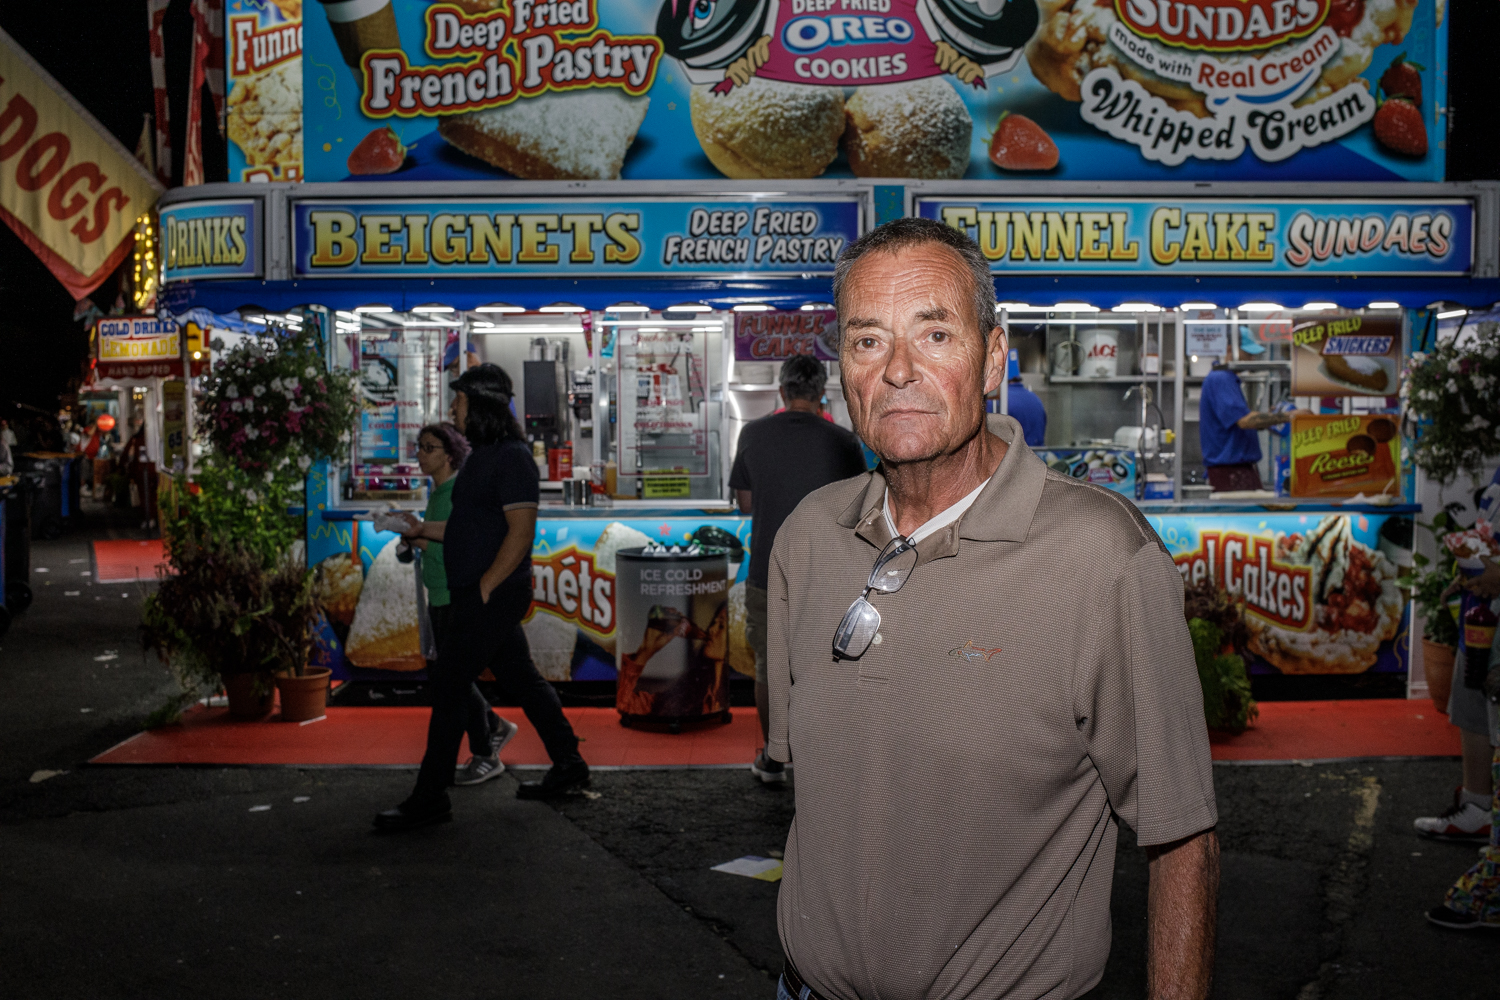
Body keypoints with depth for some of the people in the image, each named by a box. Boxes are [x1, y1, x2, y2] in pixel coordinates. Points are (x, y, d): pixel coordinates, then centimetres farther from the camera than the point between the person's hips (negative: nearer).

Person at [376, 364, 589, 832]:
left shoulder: (512, 457, -15)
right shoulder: (483, 456, 16)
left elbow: (521, 531, -22)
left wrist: (484, 587, -21)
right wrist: (423, 529, 13)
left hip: (492, 595, -10)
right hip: (478, 595, 10)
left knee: (449, 687, -6)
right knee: (520, 678, 15)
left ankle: (431, 797, 0)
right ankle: (568, 767, 25)